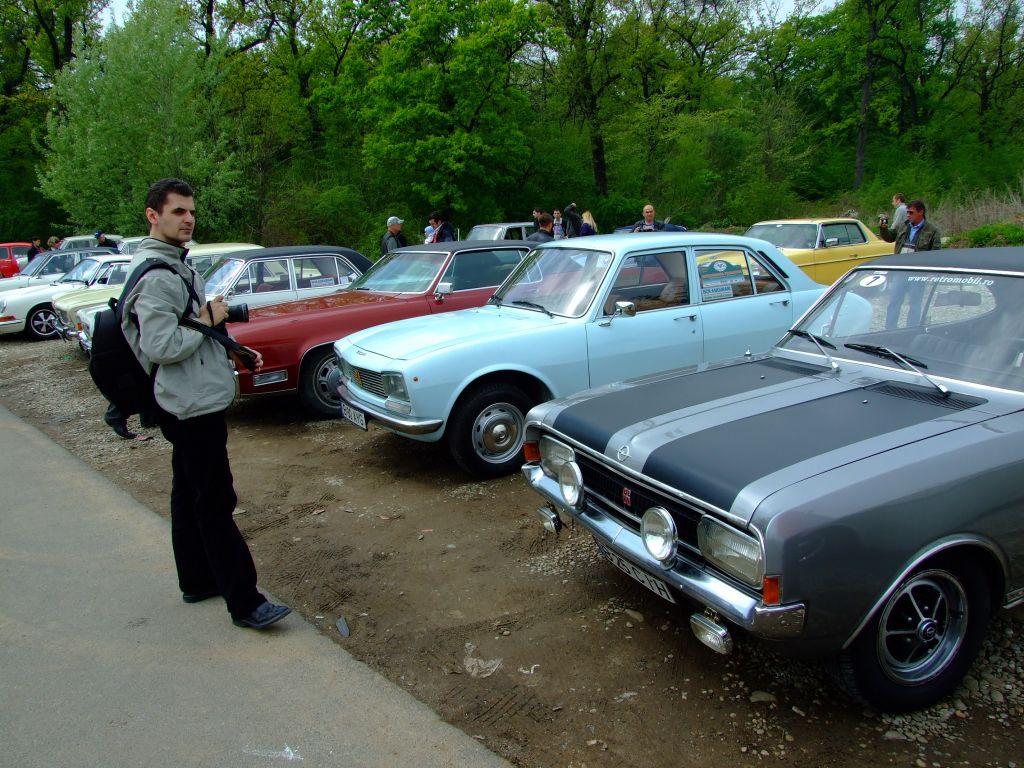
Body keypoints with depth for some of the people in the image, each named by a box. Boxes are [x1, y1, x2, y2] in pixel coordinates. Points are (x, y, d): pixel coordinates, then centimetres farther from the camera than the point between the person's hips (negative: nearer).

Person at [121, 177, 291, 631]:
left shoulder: (174, 265, 15)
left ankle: (197, 582, 31)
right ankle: (244, 603, 0)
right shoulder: (155, 277, -19)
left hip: (195, 404, 11)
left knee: (189, 496, 18)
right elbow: (160, 347, -25)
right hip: (194, 406, -11)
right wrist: (207, 319, -16)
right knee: (215, 506, -6)